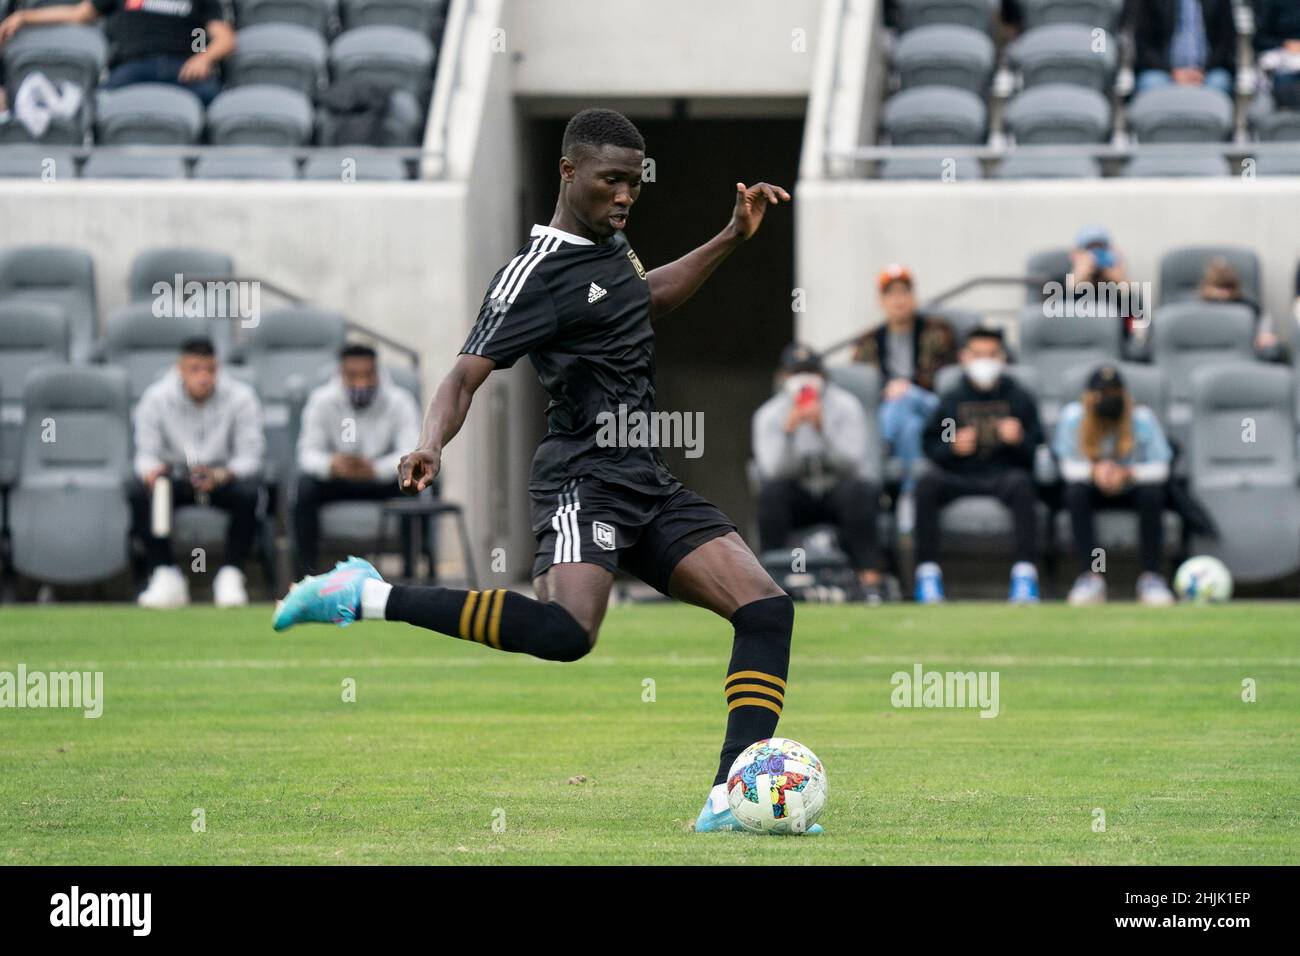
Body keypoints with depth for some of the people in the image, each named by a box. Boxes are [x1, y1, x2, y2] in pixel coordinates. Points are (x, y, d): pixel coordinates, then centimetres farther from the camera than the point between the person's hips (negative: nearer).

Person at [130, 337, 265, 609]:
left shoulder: (240, 397, -13)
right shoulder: (156, 398, -10)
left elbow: (249, 456, -14)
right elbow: (146, 452, -8)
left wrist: (222, 474, -35)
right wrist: (151, 470, -33)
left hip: (225, 476, -1)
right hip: (175, 476, 1)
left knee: (247, 492, -35)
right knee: (140, 492, -29)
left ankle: (231, 576, -23)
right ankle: (165, 574, -22)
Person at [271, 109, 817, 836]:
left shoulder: (610, 242, 15)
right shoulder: (536, 276, -12)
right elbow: (467, 374, -20)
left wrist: (732, 239, 33)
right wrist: (431, 446, -39)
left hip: (650, 486, 9)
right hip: (585, 480, -9)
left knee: (767, 607, -6)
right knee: (566, 631, -35)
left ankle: (732, 801, -12)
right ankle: (368, 598, -23)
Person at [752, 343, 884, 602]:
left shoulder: (845, 406, -8)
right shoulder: (768, 415, -4)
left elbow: (851, 463, -21)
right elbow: (775, 470, -17)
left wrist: (822, 429, -35)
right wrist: (788, 431, -33)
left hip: (839, 490, -1)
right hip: (799, 497, 1)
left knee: (858, 489, -34)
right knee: (770, 490, -30)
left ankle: (870, 578, -35)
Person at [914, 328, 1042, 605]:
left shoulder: (1019, 398, 12)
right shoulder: (951, 399, 14)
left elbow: (1037, 449, 8)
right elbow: (929, 445, 12)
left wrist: (1019, 440, -14)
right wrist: (952, 447, -9)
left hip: (1004, 474, -1)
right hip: (959, 476, 1)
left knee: (1021, 482, -35)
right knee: (927, 483, -30)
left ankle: (1025, 574, -38)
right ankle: (927, 573, -27)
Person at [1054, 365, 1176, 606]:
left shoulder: (1143, 418, -15)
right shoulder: (1073, 417, -13)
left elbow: (1160, 468, -16)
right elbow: (1068, 466, -13)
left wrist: (1127, 473, -35)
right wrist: (1094, 470, -35)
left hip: (1132, 490, -1)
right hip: (1094, 491, 1)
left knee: (1152, 493, -33)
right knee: (1075, 492, -32)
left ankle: (1151, 576, -27)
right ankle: (1091, 577, -33)